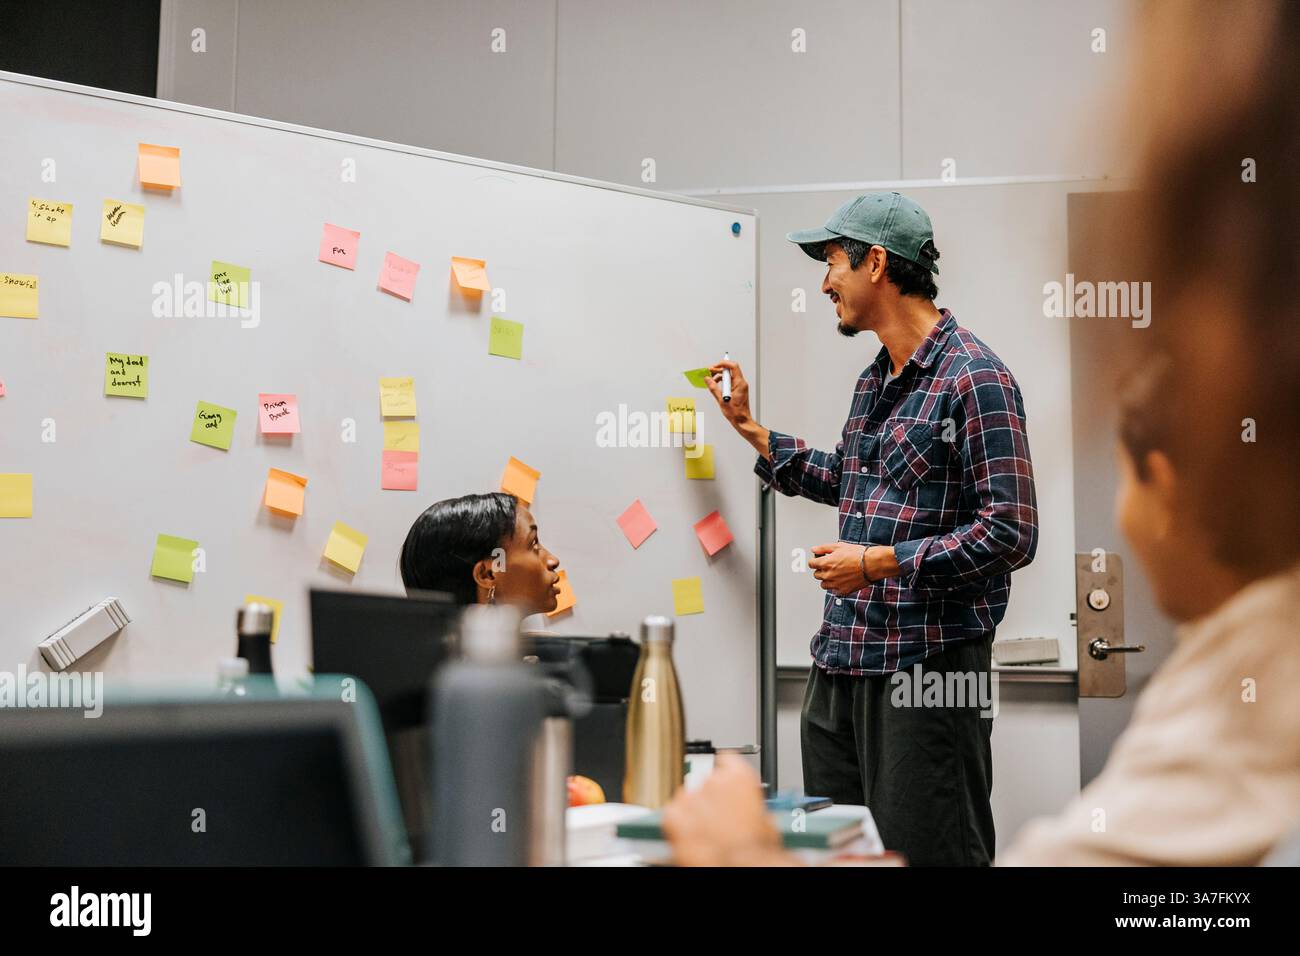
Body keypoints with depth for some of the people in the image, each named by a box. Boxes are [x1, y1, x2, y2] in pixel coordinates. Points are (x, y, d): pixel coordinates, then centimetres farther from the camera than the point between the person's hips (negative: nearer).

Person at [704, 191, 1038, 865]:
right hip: (839, 661, 9)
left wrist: (882, 563, -16)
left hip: (926, 664, -9)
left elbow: (1011, 534, -17)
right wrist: (749, 428, 28)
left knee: (924, 851, 0)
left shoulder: (975, 378, -12)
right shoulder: (872, 382, 16)